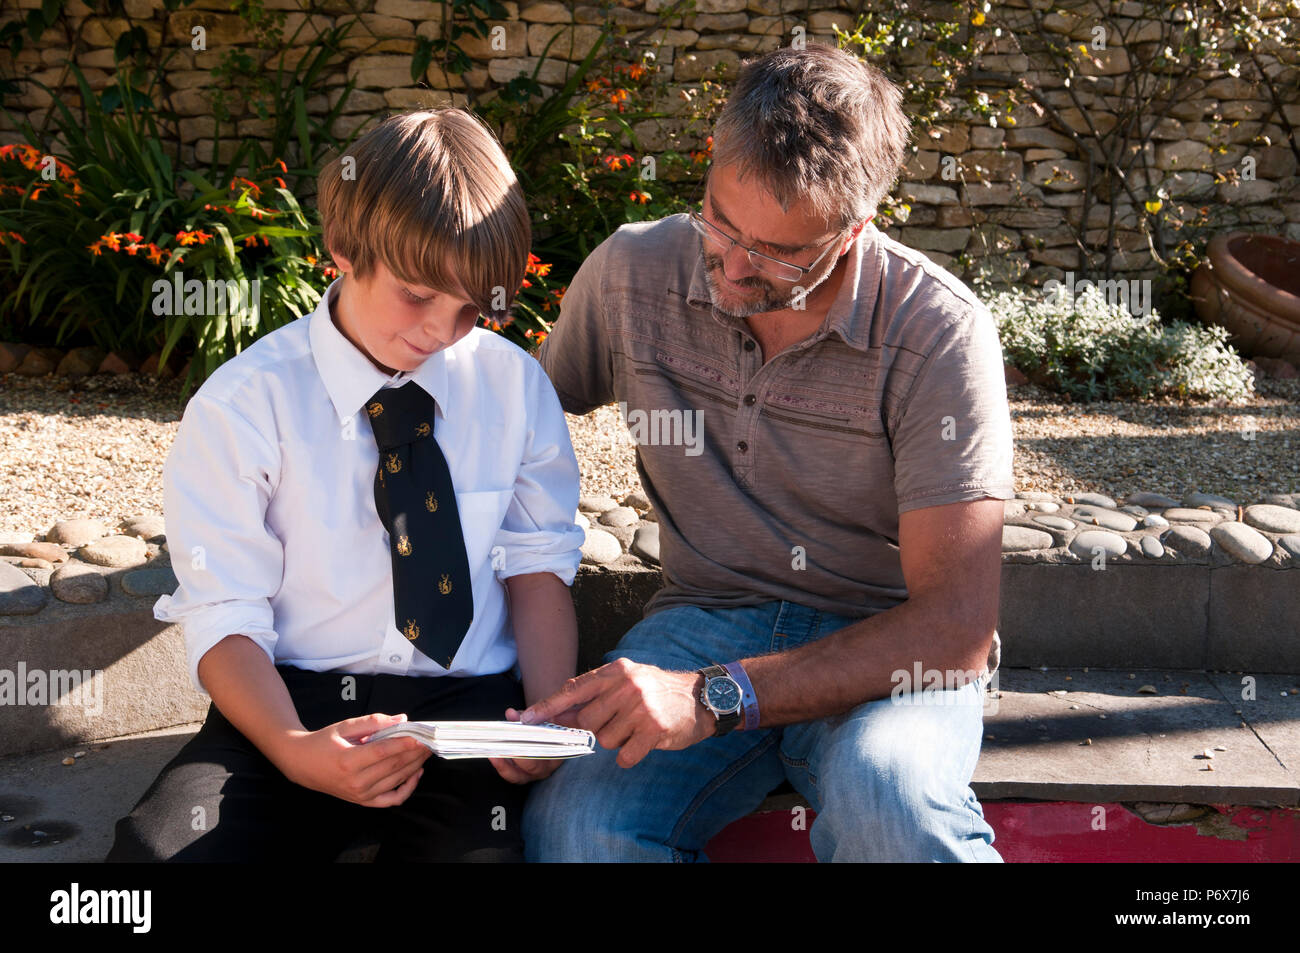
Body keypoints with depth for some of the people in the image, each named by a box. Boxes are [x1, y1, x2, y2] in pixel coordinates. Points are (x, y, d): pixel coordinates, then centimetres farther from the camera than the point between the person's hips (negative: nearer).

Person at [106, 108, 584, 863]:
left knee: (484, 845, -30)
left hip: (466, 703, 1)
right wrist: (295, 750, -24)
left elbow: (538, 565, 7)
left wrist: (550, 716, -10)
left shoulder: (514, 385, 4)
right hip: (290, 699, 0)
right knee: (152, 850, -24)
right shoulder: (245, 405, -4)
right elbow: (226, 618, -6)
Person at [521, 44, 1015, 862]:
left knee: (883, 795, -37)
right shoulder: (633, 274, -4)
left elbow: (956, 626, -18)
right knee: (575, 825, -28)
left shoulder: (940, 333, -15)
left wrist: (716, 698, -28)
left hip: (890, 650, -2)